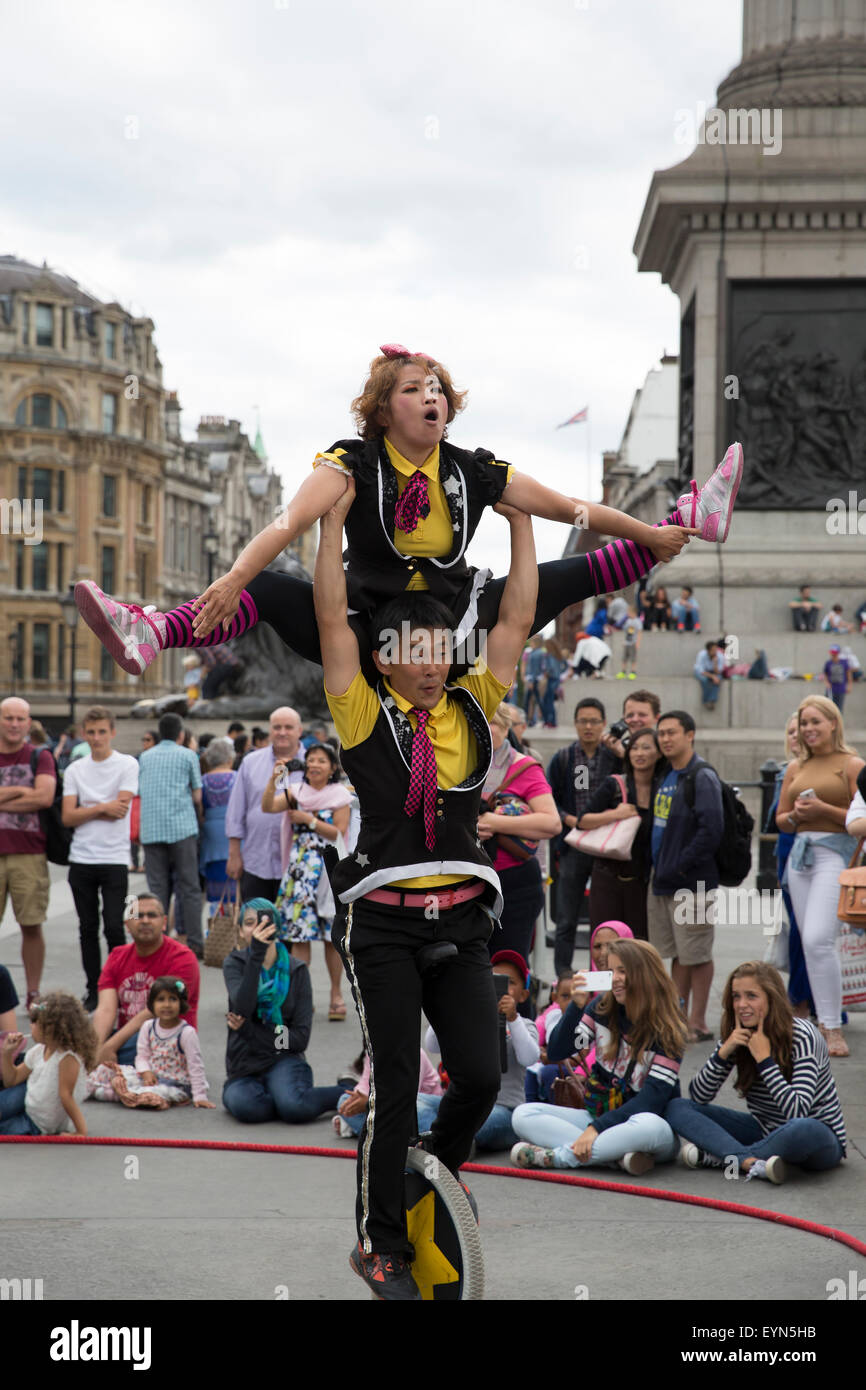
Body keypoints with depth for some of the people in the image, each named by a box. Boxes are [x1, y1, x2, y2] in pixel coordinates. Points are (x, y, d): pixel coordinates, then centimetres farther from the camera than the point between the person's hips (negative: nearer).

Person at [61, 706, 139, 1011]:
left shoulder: (127, 765, -1)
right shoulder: (75, 770, 8)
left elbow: (121, 808, -12)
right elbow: (68, 817, 0)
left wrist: (84, 810, -5)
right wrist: (102, 808, -11)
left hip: (114, 859, -4)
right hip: (81, 859, 4)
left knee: (114, 928, -5)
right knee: (88, 928, 8)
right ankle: (93, 990, 16)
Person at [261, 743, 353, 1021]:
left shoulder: (340, 795, 1)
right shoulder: (297, 792, 8)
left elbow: (340, 833, -8)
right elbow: (268, 807, -8)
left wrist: (309, 820, -12)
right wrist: (274, 780, -22)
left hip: (329, 869, -2)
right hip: (300, 870, 2)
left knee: (332, 935, 2)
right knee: (298, 933, -1)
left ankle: (336, 994, 12)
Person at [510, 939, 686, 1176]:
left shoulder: (667, 1030, -10)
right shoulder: (601, 1010, 4)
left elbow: (652, 1098, -18)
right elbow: (556, 1052, -4)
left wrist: (597, 1128, -27)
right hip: (598, 1114, 5)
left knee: (652, 1127, -40)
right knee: (523, 1116, -15)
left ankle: (558, 1155, -30)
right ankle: (618, 1155, -30)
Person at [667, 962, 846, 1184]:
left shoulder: (802, 1036, -18)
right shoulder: (737, 1036, -1)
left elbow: (797, 1112, -29)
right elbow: (698, 1097, -4)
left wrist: (764, 1059, -27)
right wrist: (724, 1053, -18)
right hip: (765, 1131, 6)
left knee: (802, 1129, -43)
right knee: (676, 1108, -11)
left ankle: (710, 1156, -27)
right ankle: (750, 1162, -33)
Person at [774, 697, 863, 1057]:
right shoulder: (796, 769, 16)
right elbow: (780, 819, 20)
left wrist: (824, 809, -17)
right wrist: (796, 815, -2)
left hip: (836, 852, -7)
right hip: (800, 853, 7)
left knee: (818, 939, -18)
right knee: (810, 943, 8)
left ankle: (833, 1027, -13)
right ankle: (822, 1020, 17)